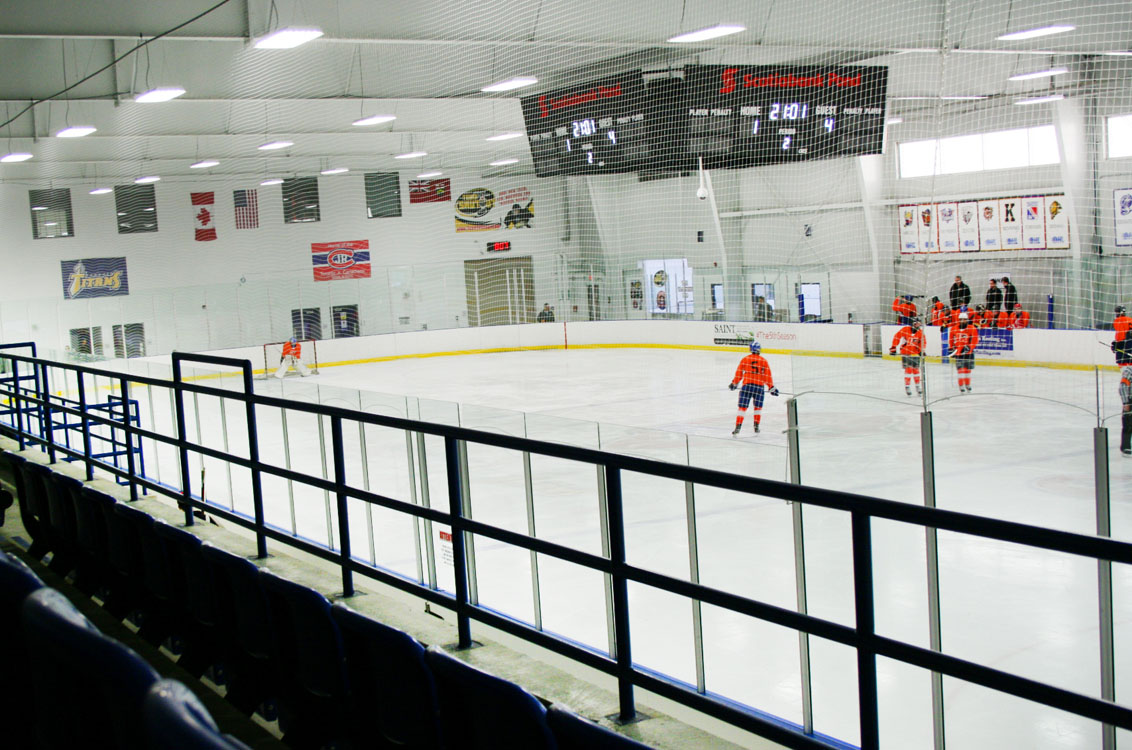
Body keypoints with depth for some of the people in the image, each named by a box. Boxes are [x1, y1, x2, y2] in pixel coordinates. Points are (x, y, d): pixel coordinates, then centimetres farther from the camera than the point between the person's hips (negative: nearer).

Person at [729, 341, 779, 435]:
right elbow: (768, 376, 7)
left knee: (742, 407, 1)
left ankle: (737, 427, -7)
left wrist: (734, 383, 20)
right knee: (758, 407, 18)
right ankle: (756, 426, 15)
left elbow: (739, 373, 7)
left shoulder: (745, 359, 5)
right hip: (759, 386, 0)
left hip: (747, 385, 0)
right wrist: (771, 388, 17)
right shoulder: (764, 361, 6)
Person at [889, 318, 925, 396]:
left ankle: (918, 386, 21)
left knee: (916, 370, 8)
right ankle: (907, 387, -2)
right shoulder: (905, 330, -12)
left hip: (915, 353, 3)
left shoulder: (920, 333, -3)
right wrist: (893, 347, -5)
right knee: (908, 369, -10)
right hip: (905, 353, -3)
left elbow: (922, 343, 1)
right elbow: (897, 337, -4)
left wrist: (921, 351, -16)